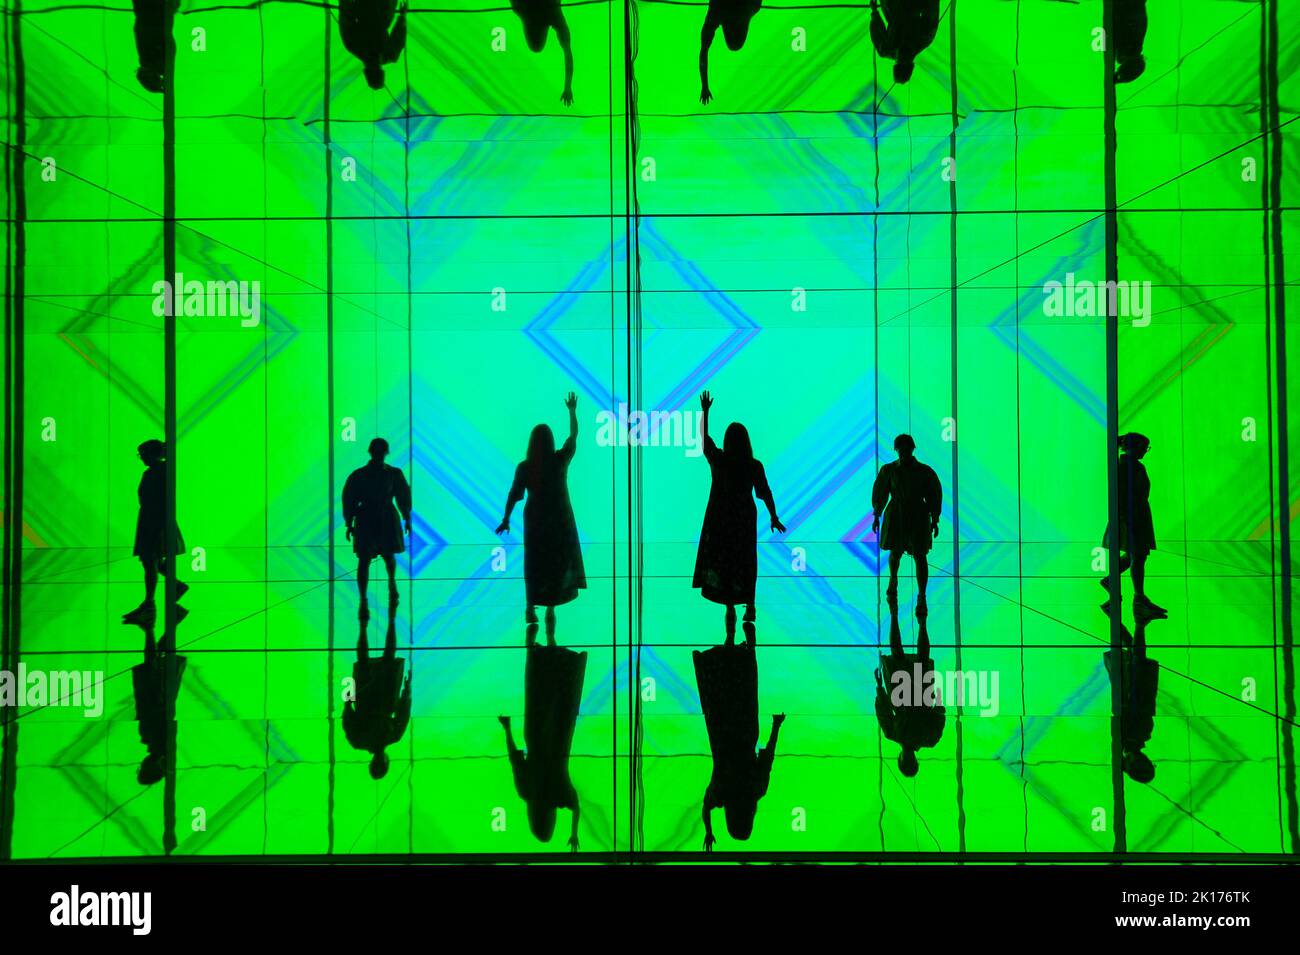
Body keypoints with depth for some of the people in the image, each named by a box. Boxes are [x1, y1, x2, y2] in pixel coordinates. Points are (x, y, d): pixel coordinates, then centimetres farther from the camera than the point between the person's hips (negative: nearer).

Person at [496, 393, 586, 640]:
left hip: (535, 519, 1)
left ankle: (530, 607, 12)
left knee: (534, 564, 13)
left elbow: (514, 495, -7)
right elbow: (574, 434, 4)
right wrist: (572, 411, 17)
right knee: (559, 562, 9)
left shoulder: (524, 467, -11)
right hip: (560, 519, -1)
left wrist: (506, 520, 4)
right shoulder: (560, 460, -10)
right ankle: (550, 608, 2)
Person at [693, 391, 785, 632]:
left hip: (720, 517, -1)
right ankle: (749, 606, 15)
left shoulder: (717, 460, -10)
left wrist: (705, 411, 15)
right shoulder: (755, 466, -11)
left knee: (720, 560, 7)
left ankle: (730, 608, 4)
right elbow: (765, 494, -5)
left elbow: (703, 437, 4)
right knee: (745, 562, 11)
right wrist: (774, 518, 6)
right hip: (745, 518, 1)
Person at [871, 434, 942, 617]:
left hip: (918, 516, -1)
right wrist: (876, 516, 5)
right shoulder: (889, 470, -3)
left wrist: (934, 521, 1)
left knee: (920, 555, -8)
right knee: (895, 552, 13)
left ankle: (921, 597, -8)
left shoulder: (924, 471, -5)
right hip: (895, 515, 1)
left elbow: (934, 495, 2)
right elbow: (880, 493, 5)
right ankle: (893, 580, 46)